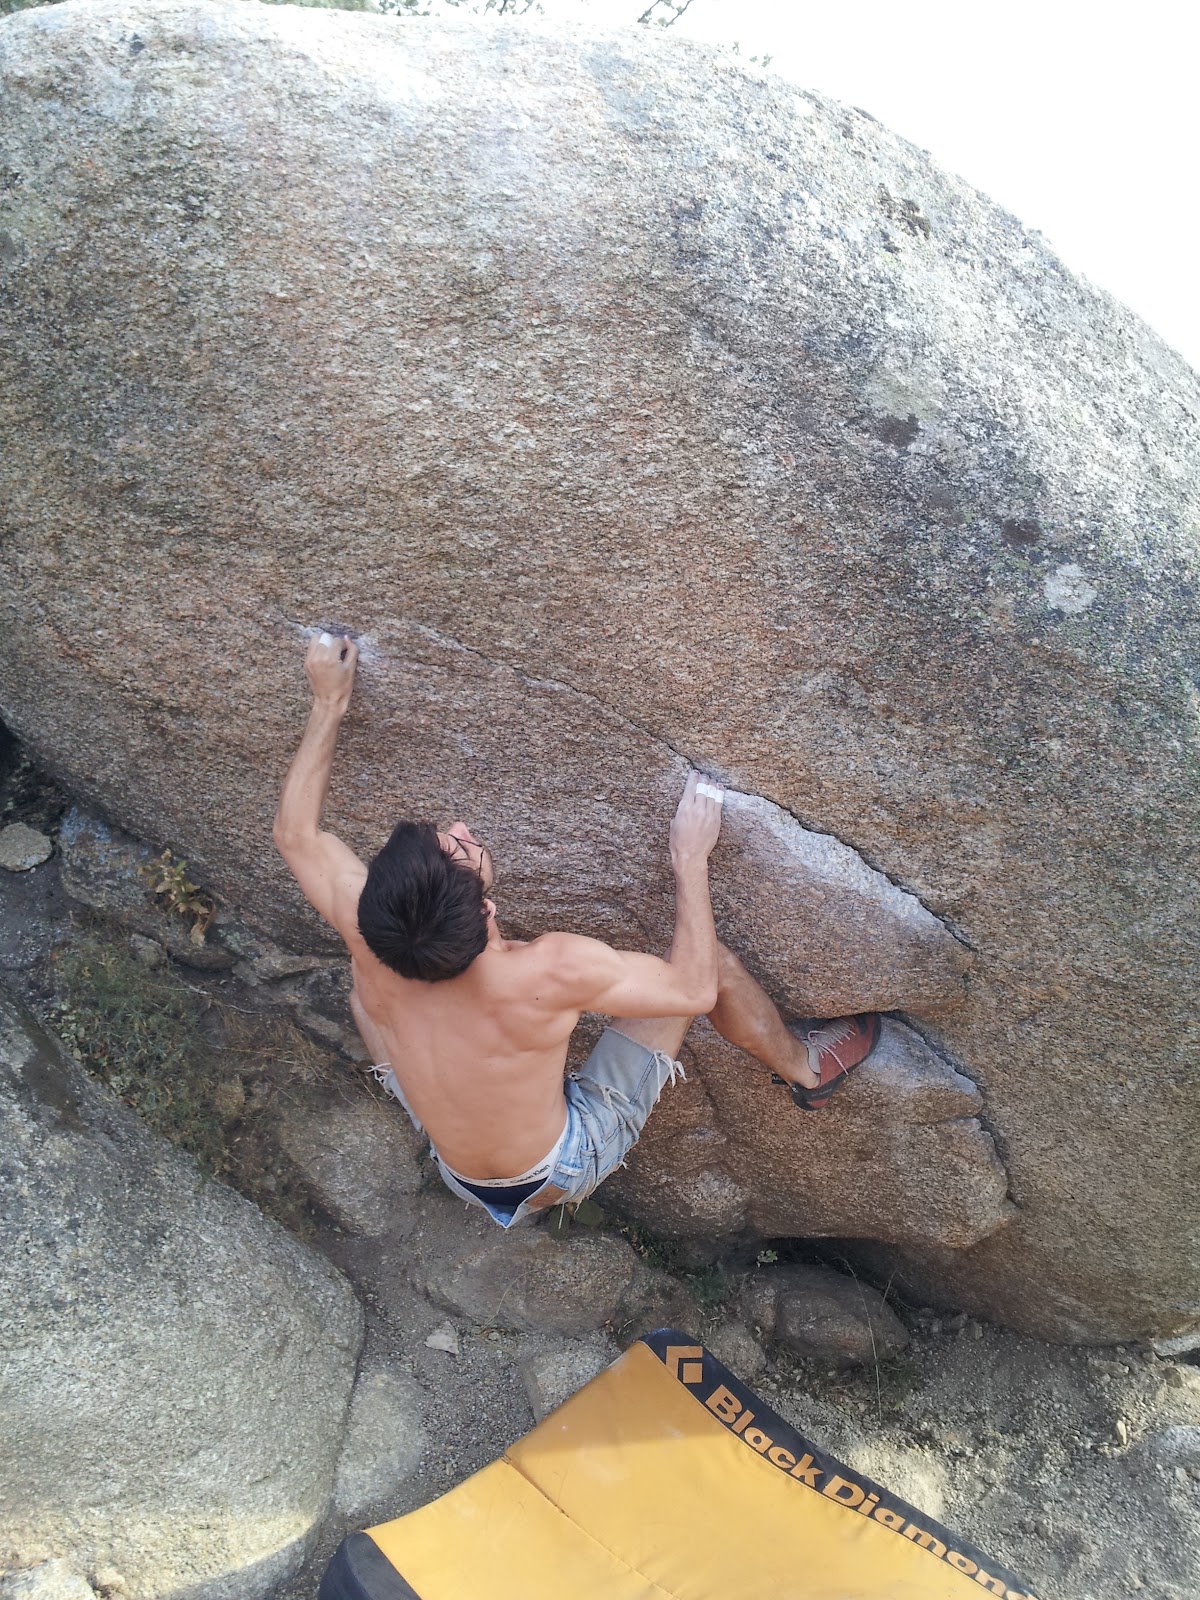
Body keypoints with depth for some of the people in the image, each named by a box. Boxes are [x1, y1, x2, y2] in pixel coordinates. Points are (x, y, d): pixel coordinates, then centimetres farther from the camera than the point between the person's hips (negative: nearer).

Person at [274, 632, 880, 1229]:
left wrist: (329, 702, -5)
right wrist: (691, 858, -16)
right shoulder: (550, 973, -40)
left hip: (459, 1176, 4)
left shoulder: (370, 938, -29)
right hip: (564, 1172, -3)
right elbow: (693, 987, -23)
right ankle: (802, 1067, 26)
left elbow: (296, 835, -9)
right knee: (711, 960, -6)